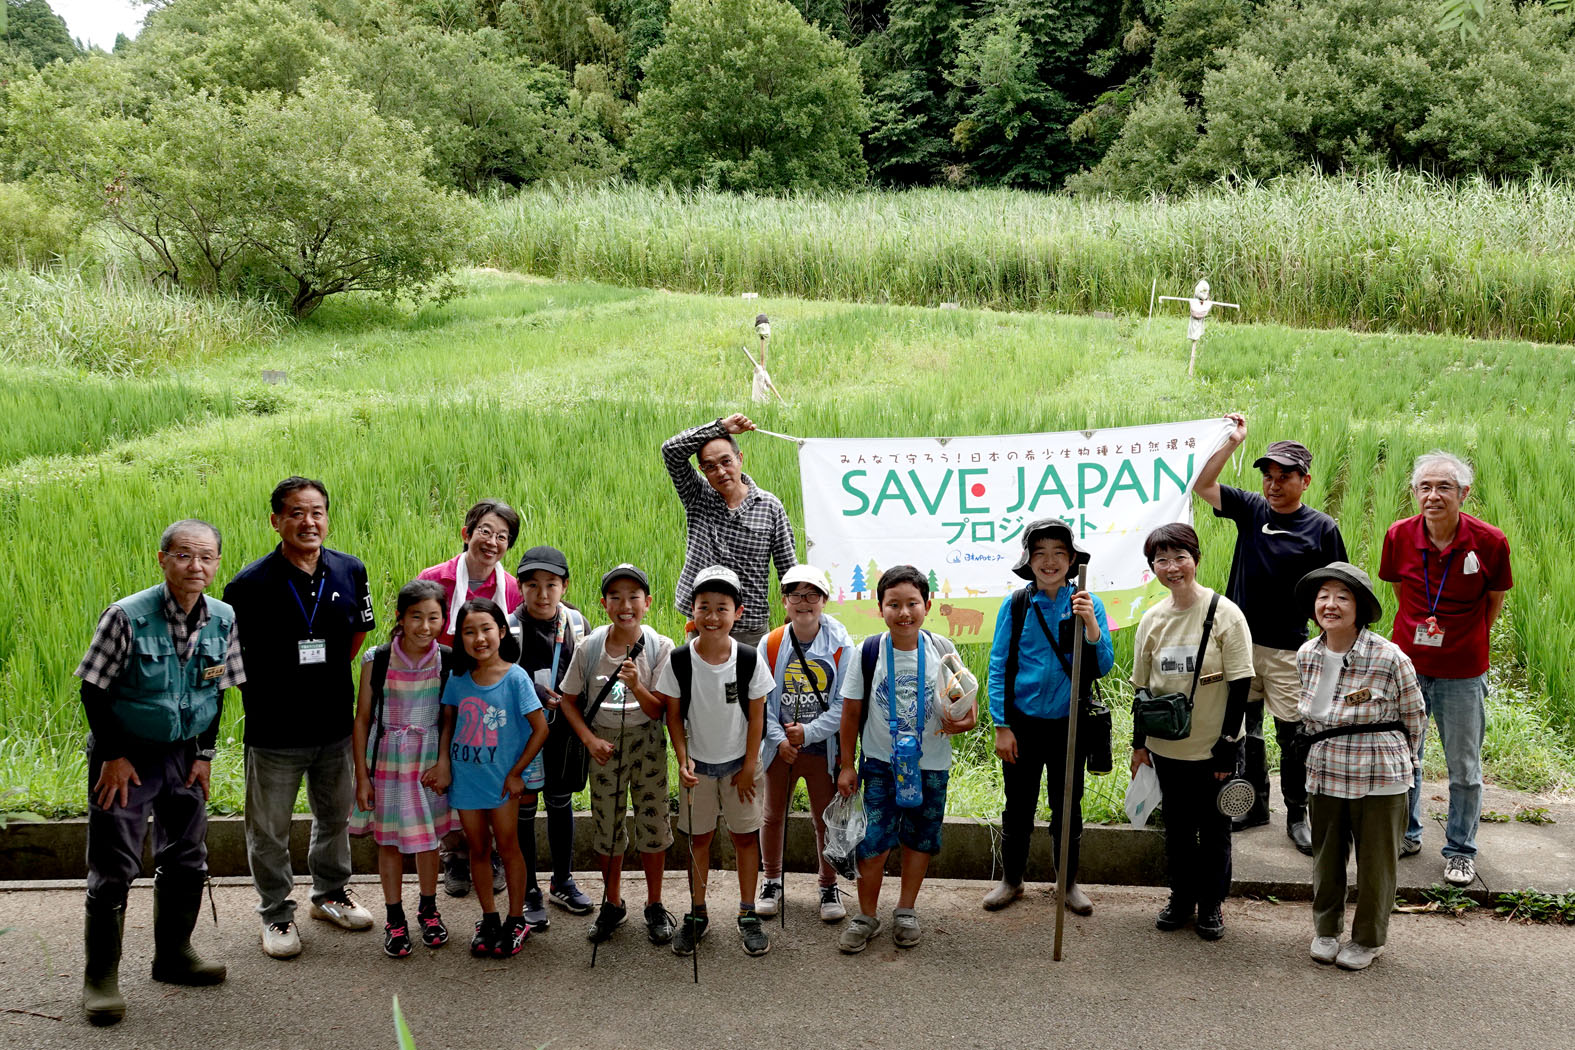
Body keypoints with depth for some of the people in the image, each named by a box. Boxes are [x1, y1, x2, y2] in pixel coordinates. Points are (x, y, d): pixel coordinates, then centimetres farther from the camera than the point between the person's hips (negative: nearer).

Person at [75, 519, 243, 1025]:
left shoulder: (224, 620, -5)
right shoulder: (127, 617, -20)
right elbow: (94, 690, -13)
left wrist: (205, 753, 5)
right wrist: (113, 755, -12)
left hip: (184, 754, 5)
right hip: (126, 756, -5)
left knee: (186, 862, 14)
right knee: (113, 869, -3)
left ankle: (174, 954, 32)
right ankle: (100, 978, 10)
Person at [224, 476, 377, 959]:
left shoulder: (350, 572, -2)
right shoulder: (251, 584, -14)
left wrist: (325, 678, 7)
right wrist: (267, 693, -5)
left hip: (335, 724, 4)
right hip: (275, 732, -4)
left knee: (335, 816, 20)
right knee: (269, 830, 8)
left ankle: (330, 894, 40)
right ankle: (276, 914, 26)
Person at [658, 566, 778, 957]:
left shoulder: (749, 659, -14)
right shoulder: (679, 660, -13)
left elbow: (756, 716, -6)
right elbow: (673, 715, -4)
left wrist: (749, 766, -5)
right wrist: (683, 760, -12)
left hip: (740, 763, 0)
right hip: (698, 763, 1)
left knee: (745, 836, 7)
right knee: (699, 837, 10)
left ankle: (748, 915, 19)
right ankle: (697, 914, 23)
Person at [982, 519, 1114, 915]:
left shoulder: (1089, 605, -4)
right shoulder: (1015, 606, -5)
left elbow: (1102, 668, -7)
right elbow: (998, 668, -2)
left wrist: (1091, 626, -24)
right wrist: (1002, 727, -6)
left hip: (1069, 725, 0)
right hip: (1023, 724, 0)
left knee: (1068, 808, 13)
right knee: (1018, 808, 11)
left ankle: (1069, 883, 30)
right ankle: (1011, 880, 28)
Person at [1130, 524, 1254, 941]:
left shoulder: (1224, 613, -11)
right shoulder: (1152, 619, 2)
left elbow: (1240, 684, -10)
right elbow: (1142, 686, 10)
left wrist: (1228, 743, -13)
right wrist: (1139, 742, 8)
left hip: (1213, 749, -4)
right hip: (1167, 748, 4)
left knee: (1214, 828, 8)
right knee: (1176, 827, 14)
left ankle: (1212, 904, 23)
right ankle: (1181, 898, 29)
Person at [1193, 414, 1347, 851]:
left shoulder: (1321, 528, -5)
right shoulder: (1251, 509, 3)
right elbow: (1202, 485, -4)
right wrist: (1231, 442, -8)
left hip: (1288, 649, -3)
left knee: (1292, 734, 1)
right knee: (1245, 729, 13)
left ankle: (1297, 815, 16)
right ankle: (1256, 804, 28)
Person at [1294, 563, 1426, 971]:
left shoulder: (1389, 658, -16)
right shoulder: (1306, 656, -1)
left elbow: (1415, 718, -1)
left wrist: (1393, 760, 9)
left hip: (1379, 782, -4)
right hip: (1324, 777, 4)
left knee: (1375, 862, 9)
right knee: (1327, 858, 16)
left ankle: (1368, 939, 28)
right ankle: (1326, 929, 36)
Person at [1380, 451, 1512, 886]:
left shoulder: (1489, 542, -13)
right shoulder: (1399, 536, -8)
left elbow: (1495, 599, 4)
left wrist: (1466, 641, 8)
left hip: (1462, 673, -2)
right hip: (1407, 665, 2)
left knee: (1464, 768, 9)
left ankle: (1461, 851, 25)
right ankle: (1406, 835, 34)